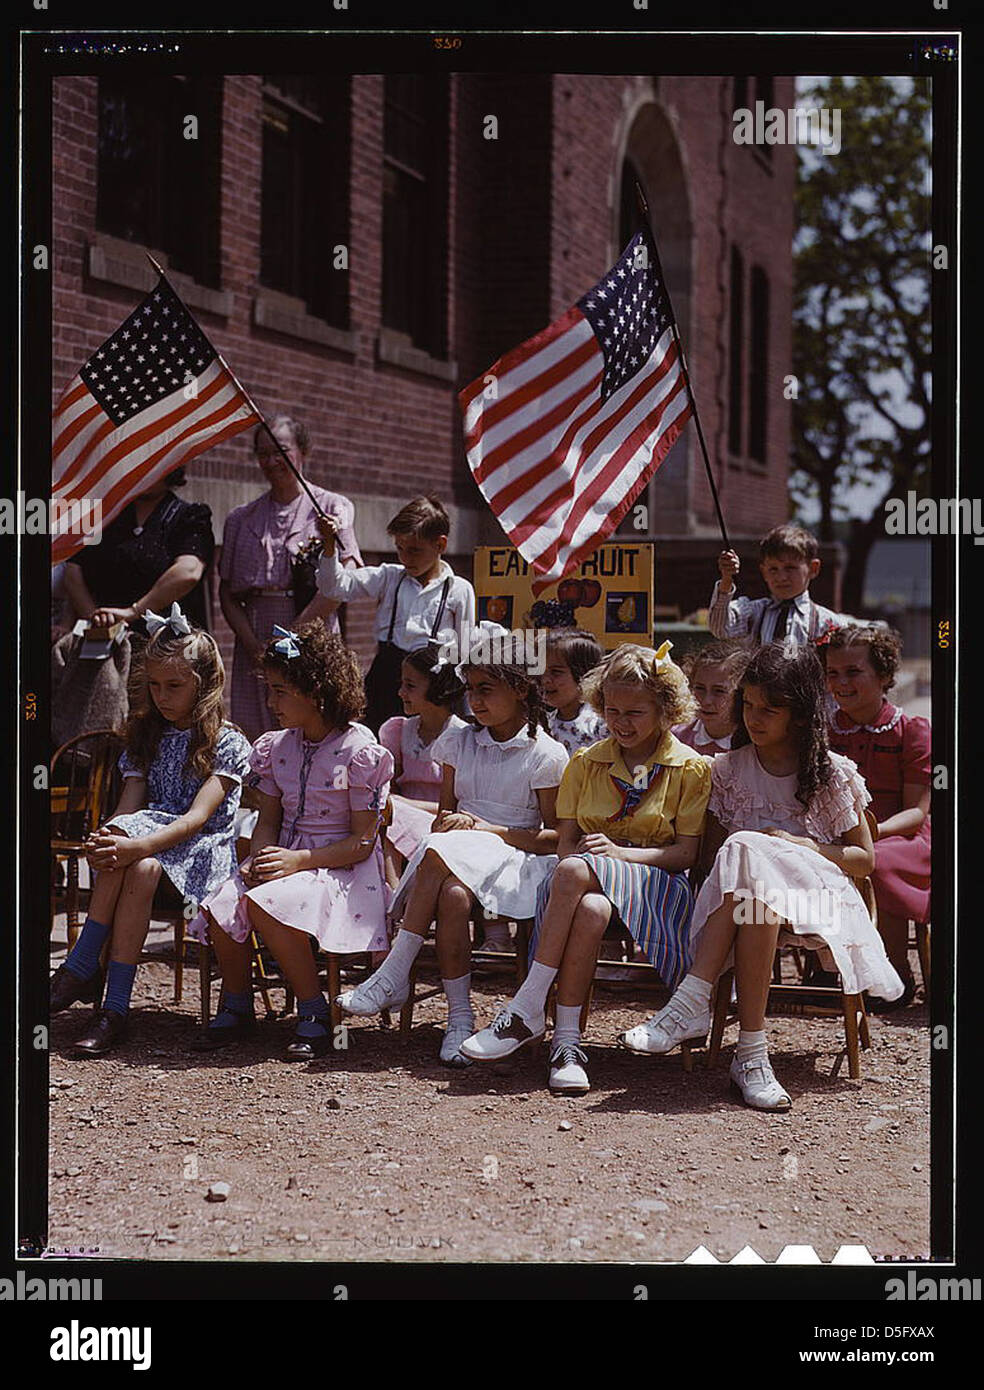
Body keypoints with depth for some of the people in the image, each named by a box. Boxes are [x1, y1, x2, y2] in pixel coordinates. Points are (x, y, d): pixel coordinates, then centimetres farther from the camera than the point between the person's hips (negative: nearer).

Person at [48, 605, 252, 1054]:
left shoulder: (228, 743, -3)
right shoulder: (146, 736, 15)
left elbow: (198, 816, -16)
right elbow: (130, 806, 4)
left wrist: (138, 846, -33)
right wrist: (105, 841, -21)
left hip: (201, 851, -4)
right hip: (152, 839, 4)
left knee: (142, 867, -36)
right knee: (116, 858, -33)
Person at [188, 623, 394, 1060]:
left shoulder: (360, 751, -11)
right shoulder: (277, 747, 10)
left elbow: (362, 842, -12)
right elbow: (268, 819, 13)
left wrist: (297, 860, -21)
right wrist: (258, 859, -10)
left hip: (341, 868, -6)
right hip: (285, 857, 6)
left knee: (264, 904, -33)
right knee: (221, 908, -22)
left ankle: (314, 1011, -17)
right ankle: (236, 1005, 2)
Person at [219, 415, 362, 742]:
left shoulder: (332, 507, 5)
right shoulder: (241, 518, 17)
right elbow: (227, 593, 12)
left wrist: (292, 635, -13)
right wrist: (251, 644, -5)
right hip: (255, 646, 3)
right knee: (255, 740, -2)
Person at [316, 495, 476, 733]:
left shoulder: (459, 590, 3)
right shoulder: (389, 577, 9)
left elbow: (467, 649, 4)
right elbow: (337, 586, 2)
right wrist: (329, 548, -14)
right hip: (387, 671, 3)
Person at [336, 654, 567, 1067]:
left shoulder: (545, 754, 0)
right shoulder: (458, 742, 16)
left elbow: (556, 837, -2)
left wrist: (489, 829, -12)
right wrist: (446, 824, -8)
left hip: (513, 860, -4)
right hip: (454, 854, 4)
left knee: (440, 854, -36)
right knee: (452, 896, -35)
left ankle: (393, 978, -29)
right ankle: (460, 1018, -28)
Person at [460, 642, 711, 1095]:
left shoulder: (690, 768, 4)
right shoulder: (585, 762, 15)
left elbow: (686, 852, -2)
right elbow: (566, 840, 9)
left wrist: (620, 852, -16)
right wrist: (574, 853, -16)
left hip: (654, 883, -3)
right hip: (587, 884, 3)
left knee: (576, 871, -37)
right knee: (590, 911, -39)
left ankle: (527, 1008, -35)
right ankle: (566, 1041, -37)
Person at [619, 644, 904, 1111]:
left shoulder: (834, 774, 7)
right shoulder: (728, 769, 15)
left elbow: (864, 860, 8)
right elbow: (713, 851, 17)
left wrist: (804, 846, -8)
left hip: (816, 896, -2)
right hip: (735, 893, 2)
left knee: (744, 855, -36)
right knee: (754, 893, -39)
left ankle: (692, 1002, -41)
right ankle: (751, 1051, -43)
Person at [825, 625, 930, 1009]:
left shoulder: (912, 730, -2)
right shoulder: (825, 732, 11)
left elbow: (917, 811, -8)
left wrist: (873, 830, -27)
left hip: (901, 836, -4)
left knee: (872, 865, -38)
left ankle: (897, 978, -18)